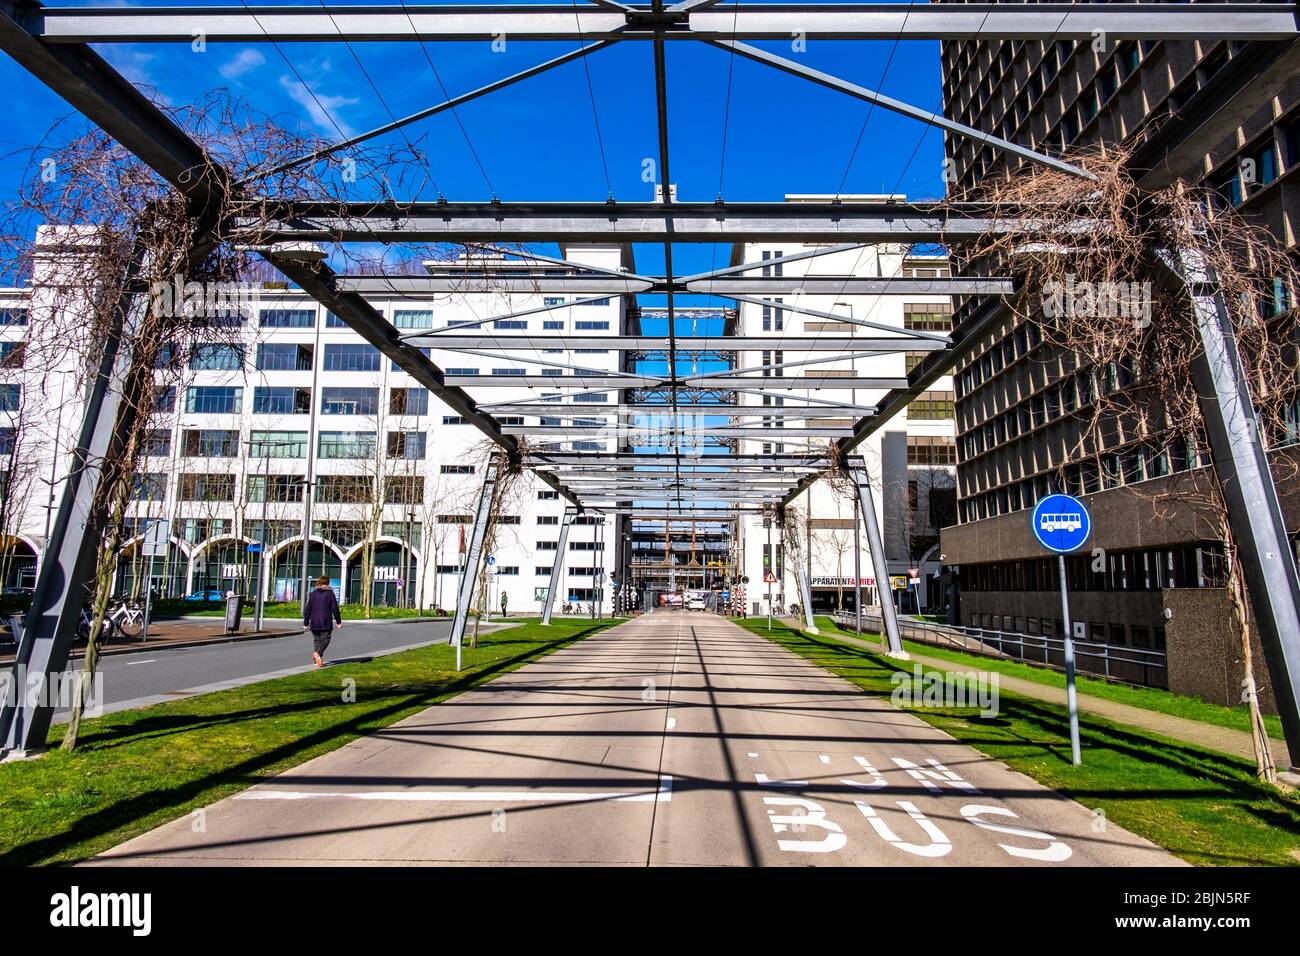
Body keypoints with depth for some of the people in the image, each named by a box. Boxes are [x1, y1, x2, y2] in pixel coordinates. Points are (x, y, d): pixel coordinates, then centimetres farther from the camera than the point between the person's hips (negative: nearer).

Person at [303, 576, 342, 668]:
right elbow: (335, 608, -4)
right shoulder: (330, 593, -3)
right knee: (325, 639, 1)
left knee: (317, 640, 15)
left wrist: (305, 623, 11)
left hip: (314, 622, 4)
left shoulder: (312, 594, 6)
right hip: (326, 622, -3)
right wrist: (338, 621, 3)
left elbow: (308, 609, 6)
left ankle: (318, 659, 8)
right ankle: (317, 653, -24)